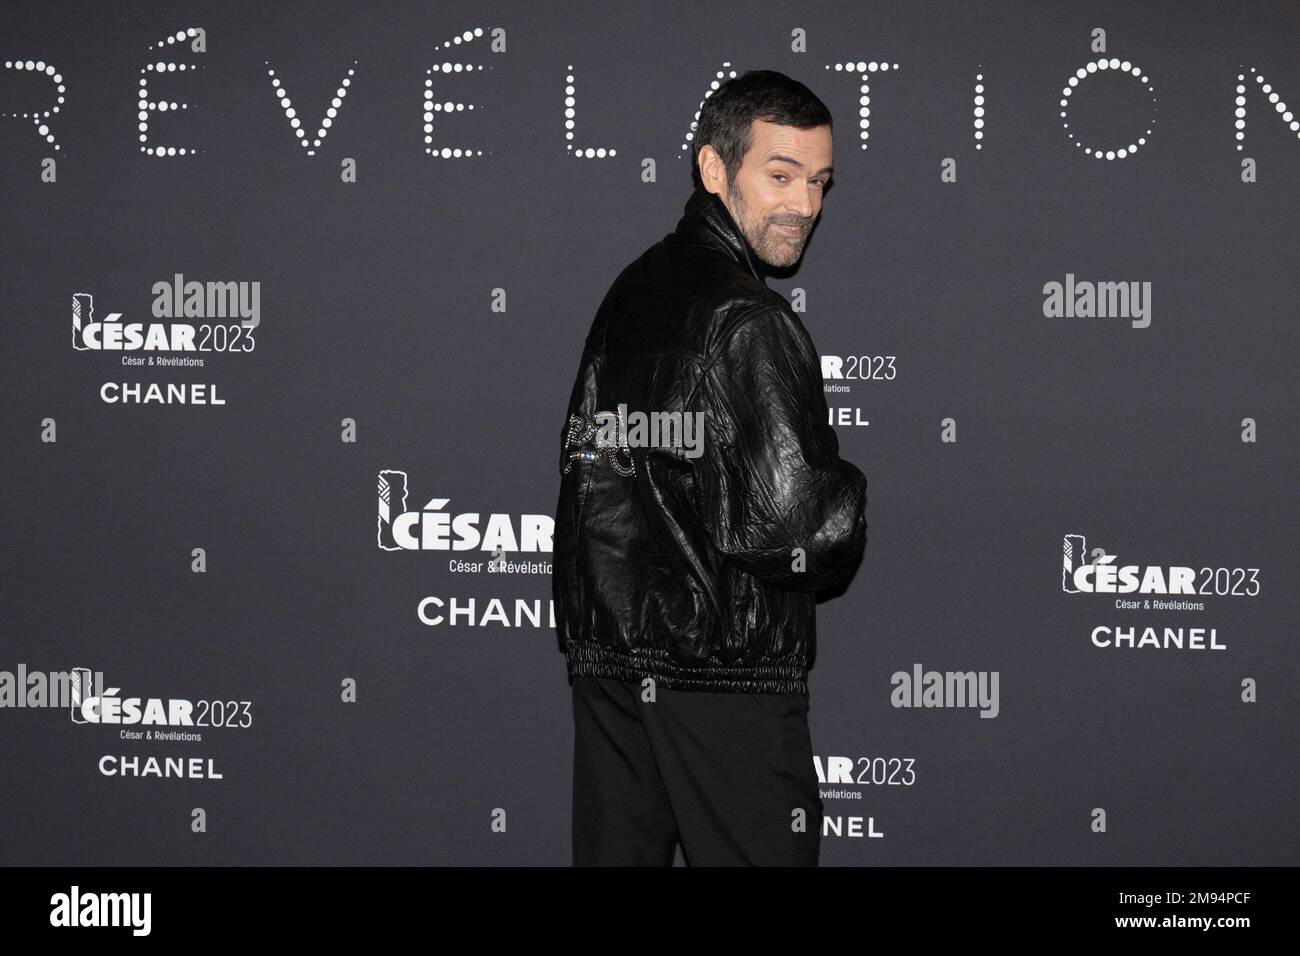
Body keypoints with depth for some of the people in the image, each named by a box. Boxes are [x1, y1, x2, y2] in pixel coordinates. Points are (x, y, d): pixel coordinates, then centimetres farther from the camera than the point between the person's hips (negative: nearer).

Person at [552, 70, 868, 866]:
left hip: (606, 657, 9)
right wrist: (850, 507, -1)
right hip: (722, 672, -9)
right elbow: (789, 519, -22)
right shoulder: (749, 322, -15)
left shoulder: (630, 292, 13)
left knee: (615, 853, 12)